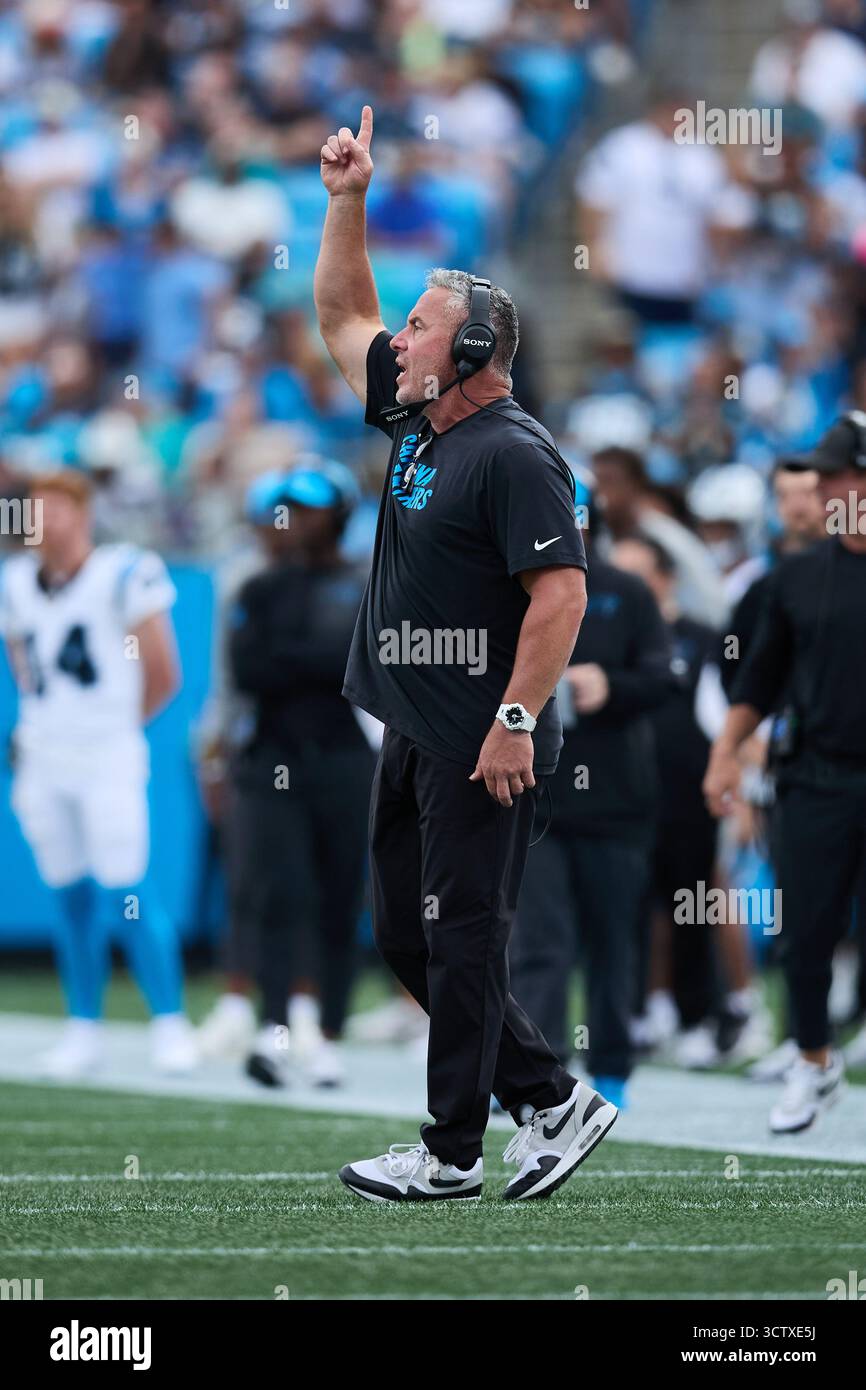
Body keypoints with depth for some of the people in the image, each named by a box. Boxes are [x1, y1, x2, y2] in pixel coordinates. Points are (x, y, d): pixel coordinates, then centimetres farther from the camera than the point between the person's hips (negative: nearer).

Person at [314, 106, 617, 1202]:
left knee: (461, 936, -3)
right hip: (414, 733, 10)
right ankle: (552, 1101, 18)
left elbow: (561, 592, -21)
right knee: (407, 936, 12)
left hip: (481, 743, -10)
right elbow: (341, 317, 24)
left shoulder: (514, 456, -16)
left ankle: (452, 1152, 3)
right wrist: (347, 200, 16)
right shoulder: (416, 423, 11)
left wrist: (516, 720, -25)